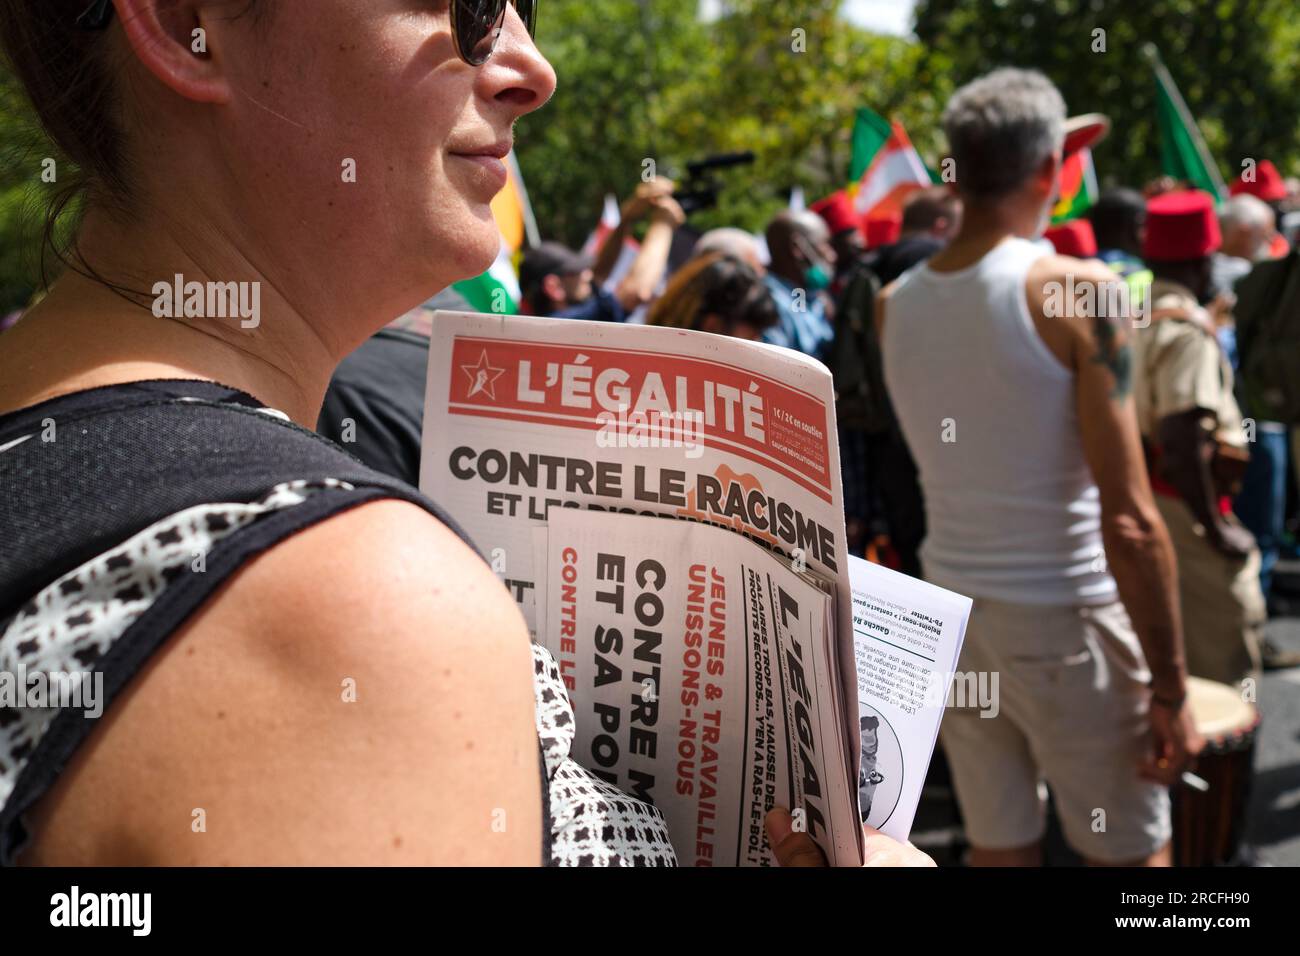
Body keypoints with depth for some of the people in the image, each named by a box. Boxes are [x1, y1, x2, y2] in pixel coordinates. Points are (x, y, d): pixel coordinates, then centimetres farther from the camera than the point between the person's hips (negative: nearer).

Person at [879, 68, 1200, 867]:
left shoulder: (895, 304, 0)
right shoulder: (1080, 290, -16)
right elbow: (1130, 522, -18)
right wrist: (1171, 686, -10)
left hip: (952, 612, 5)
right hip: (1064, 619, -5)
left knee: (998, 846, 16)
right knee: (1132, 853, 11)